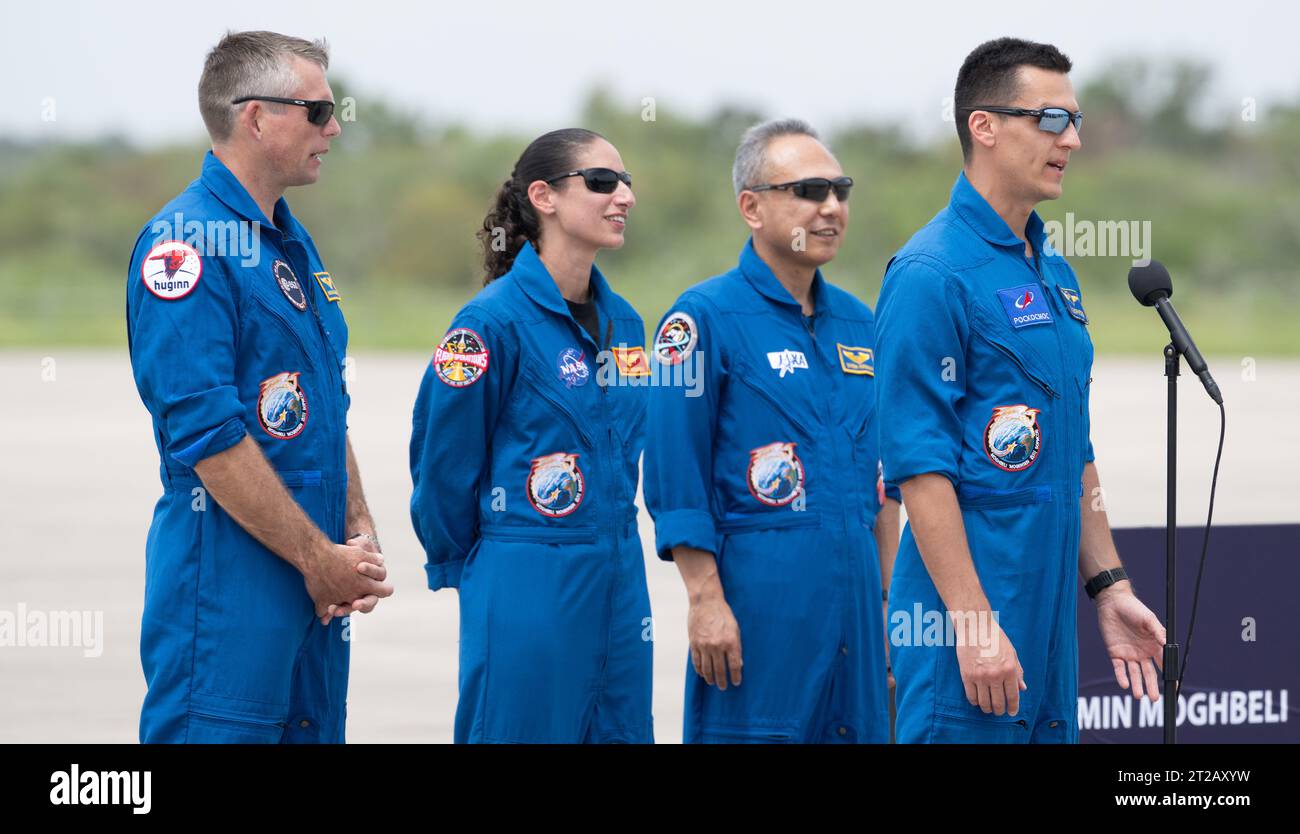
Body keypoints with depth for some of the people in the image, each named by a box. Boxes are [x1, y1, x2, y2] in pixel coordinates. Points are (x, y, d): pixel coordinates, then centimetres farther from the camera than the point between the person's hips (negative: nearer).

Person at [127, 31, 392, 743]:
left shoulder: (293, 245, 17)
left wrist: (359, 539, 7)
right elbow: (208, 434, -20)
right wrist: (321, 558, -16)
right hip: (229, 577, -9)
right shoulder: (185, 244, -13)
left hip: (315, 587, 9)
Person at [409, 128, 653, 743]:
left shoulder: (624, 323, 10)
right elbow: (443, 458, -5)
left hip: (618, 576, 7)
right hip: (526, 582, -7)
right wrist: (458, 567, 4)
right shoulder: (494, 319, -11)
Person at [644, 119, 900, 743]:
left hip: (851, 592, 7)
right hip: (756, 592, -7)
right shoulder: (705, 317, -6)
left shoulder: (856, 322, 15)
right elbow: (675, 479, -10)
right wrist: (706, 601, -15)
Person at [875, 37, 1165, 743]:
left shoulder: (1055, 274, 16)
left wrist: (1109, 586, 17)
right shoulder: (931, 273, -12)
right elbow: (918, 463, -17)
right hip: (968, 618, -9)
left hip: (1049, 618, 9)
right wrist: (975, 624, -21)